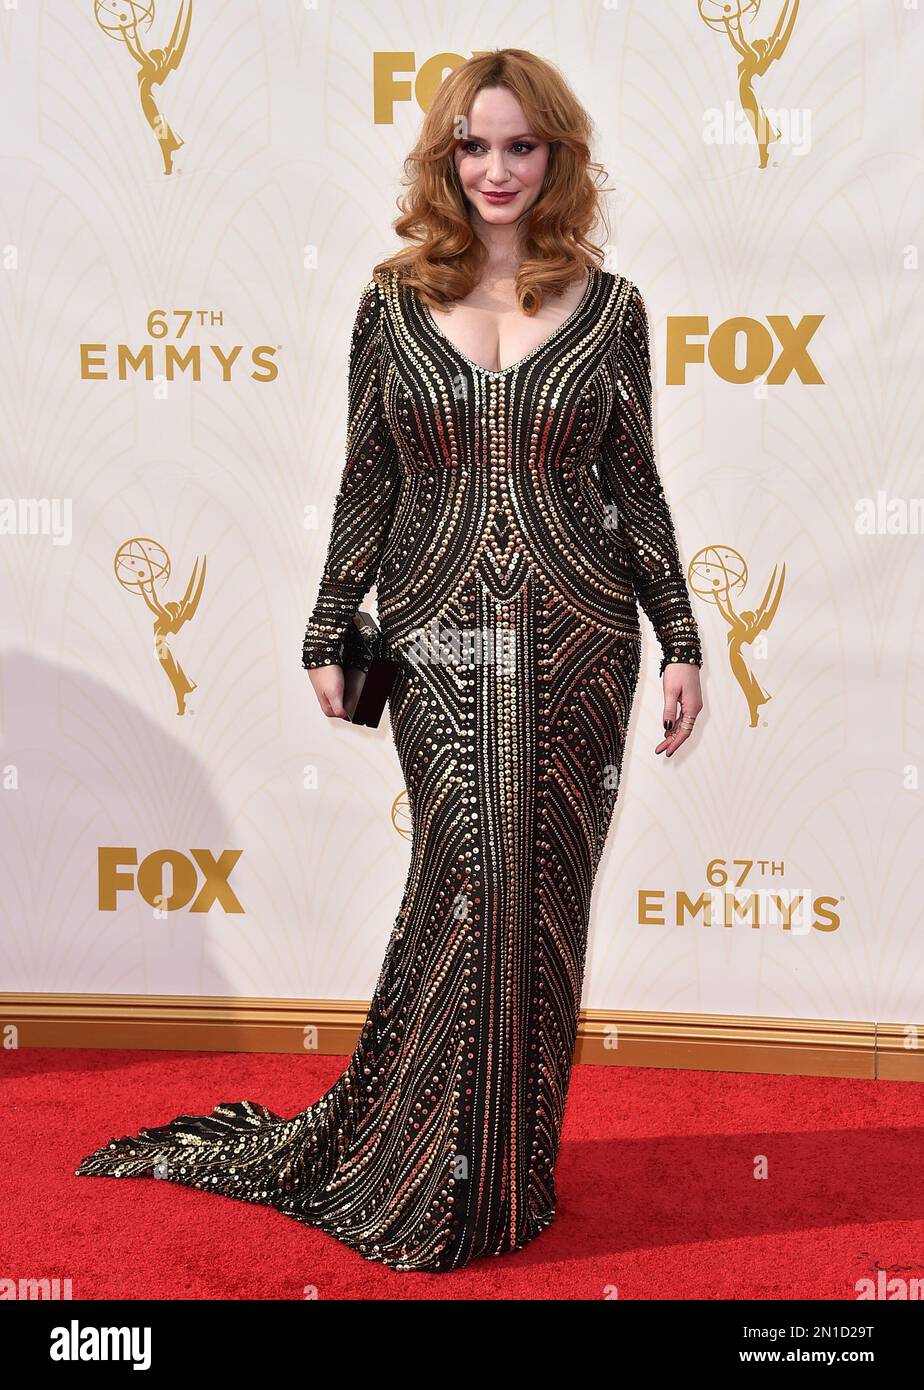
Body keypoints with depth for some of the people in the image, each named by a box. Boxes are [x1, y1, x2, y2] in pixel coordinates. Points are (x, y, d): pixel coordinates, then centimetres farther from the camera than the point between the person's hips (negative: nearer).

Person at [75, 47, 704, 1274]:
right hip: (439, 639, -1)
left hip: (573, 641, 1)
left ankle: (510, 1175, 21)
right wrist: (329, 634, 5)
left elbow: (635, 488, 7)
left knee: (542, 894, 3)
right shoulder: (395, 301, 6)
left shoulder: (608, 308, 5)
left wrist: (683, 644, 4)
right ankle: (427, 1185, 13)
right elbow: (367, 482, 8)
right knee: (470, 881, -7)